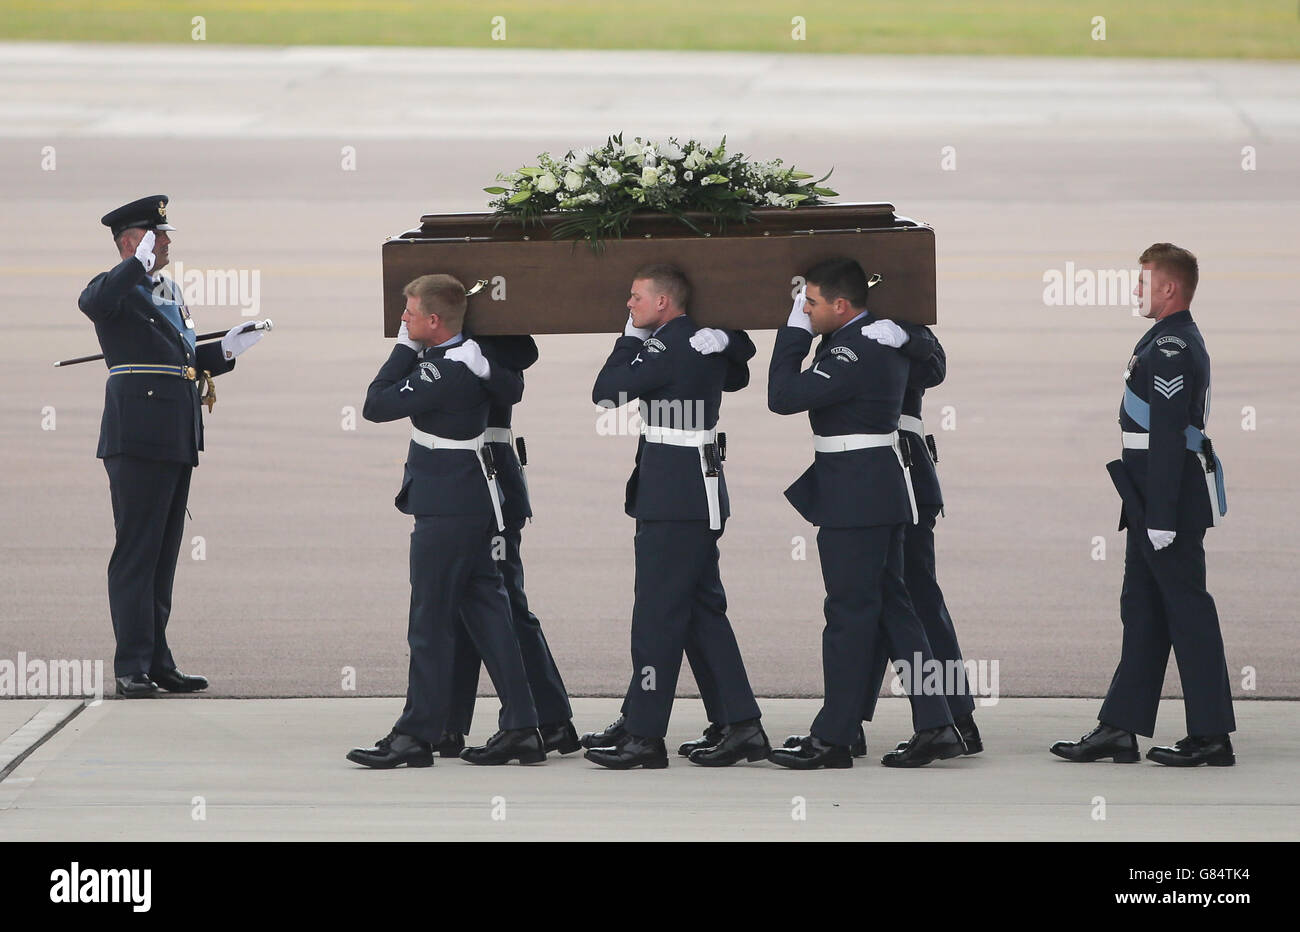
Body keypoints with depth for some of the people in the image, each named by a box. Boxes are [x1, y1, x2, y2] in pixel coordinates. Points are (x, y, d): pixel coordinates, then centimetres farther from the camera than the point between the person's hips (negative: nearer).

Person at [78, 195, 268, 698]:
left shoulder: (170, 292, 20)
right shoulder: (116, 289, -5)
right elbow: (91, 302, -30)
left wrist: (226, 349, 10)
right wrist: (138, 263, -32)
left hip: (176, 442, 8)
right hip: (138, 440, -8)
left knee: (163, 554, 12)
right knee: (136, 553, -6)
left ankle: (158, 661, 17)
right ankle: (132, 666, -4)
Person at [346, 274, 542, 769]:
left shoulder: (443, 372, -21)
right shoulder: (472, 360, 6)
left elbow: (377, 405, -19)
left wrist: (405, 347, -11)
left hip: (446, 510, -10)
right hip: (476, 504, 10)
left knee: (430, 622, -3)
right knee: (486, 612, 10)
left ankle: (416, 734, 2)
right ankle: (520, 728, 10)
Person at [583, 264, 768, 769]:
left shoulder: (668, 348, -17)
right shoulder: (706, 340, 10)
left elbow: (606, 393, -13)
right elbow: (737, 376, 32)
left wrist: (631, 336, -3)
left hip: (675, 495, -10)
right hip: (699, 490, 10)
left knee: (657, 613, -5)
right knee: (703, 608, 12)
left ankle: (643, 736, -2)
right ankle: (742, 726, 11)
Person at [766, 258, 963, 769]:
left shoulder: (855, 352, -21)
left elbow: (784, 396, -22)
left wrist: (794, 329, -12)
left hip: (854, 495, -10)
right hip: (883, 491, 10)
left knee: (849, 613, -4)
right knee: (891, 605, 11)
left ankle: (832, 737, 2)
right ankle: (935, 725, 10)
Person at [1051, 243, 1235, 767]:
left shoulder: (1171, 348, -18)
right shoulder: (1175, 342, 16)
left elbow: (1168, 437, -22)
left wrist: (1161, 517, -24)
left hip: (1172, 497, -11)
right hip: (1152, 499, 11)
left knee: (1186, 608, -6)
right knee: (1141, 607, 12)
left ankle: (1211, 737, -2)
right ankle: (1119, 729, 15)